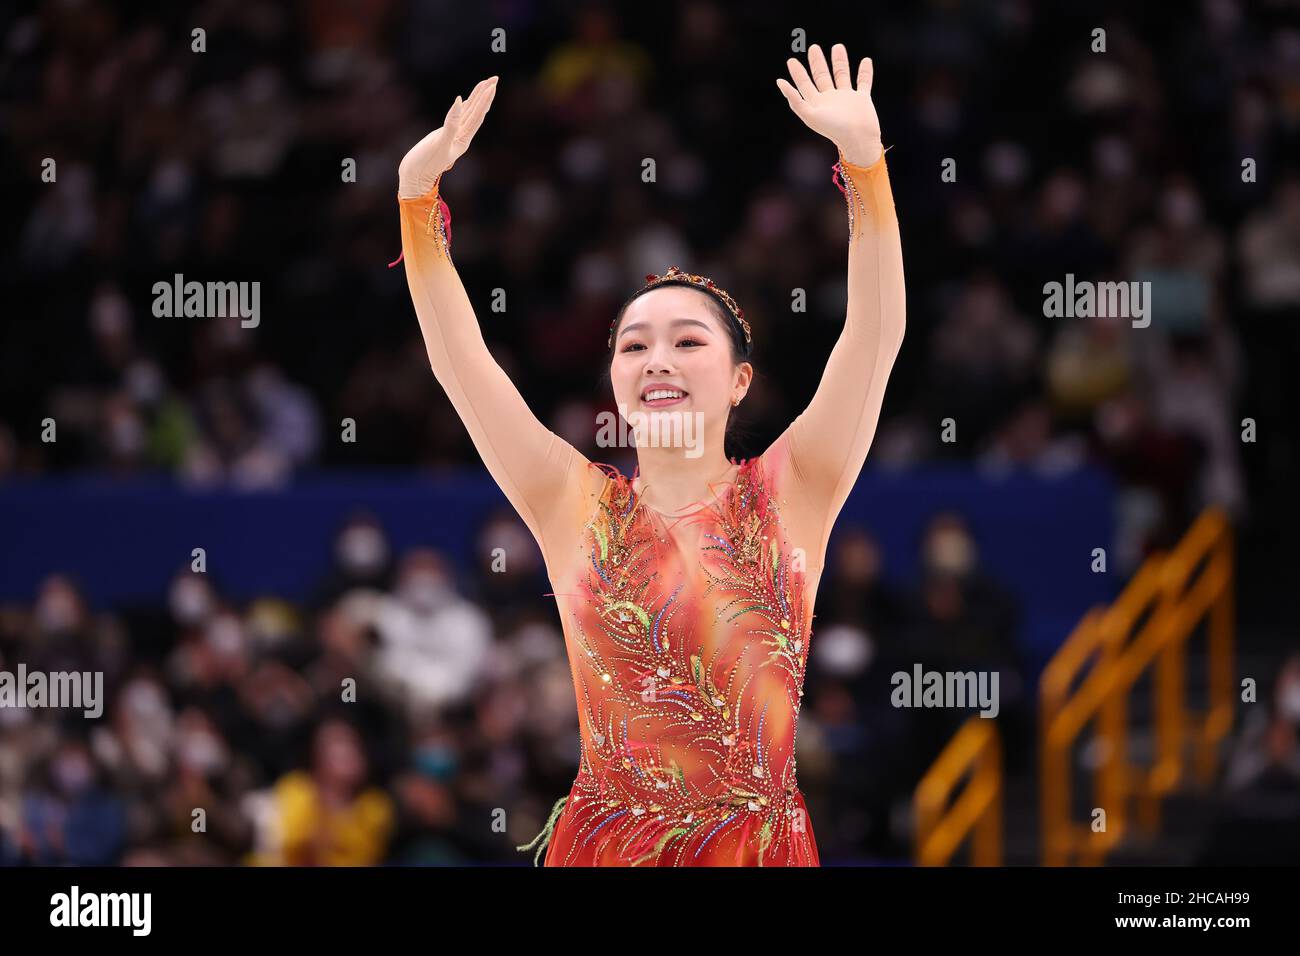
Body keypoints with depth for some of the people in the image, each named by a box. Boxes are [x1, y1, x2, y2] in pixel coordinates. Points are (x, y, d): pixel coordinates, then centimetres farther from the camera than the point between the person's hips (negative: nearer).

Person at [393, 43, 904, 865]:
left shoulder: (787, 497, 0)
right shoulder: (578, 507, 4)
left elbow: (876, 336, -8)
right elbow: (459, 359, 0)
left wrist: (865, 158, -18)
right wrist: (419, 194, -11)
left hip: (764, 846, -1)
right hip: (603, 844, 1)